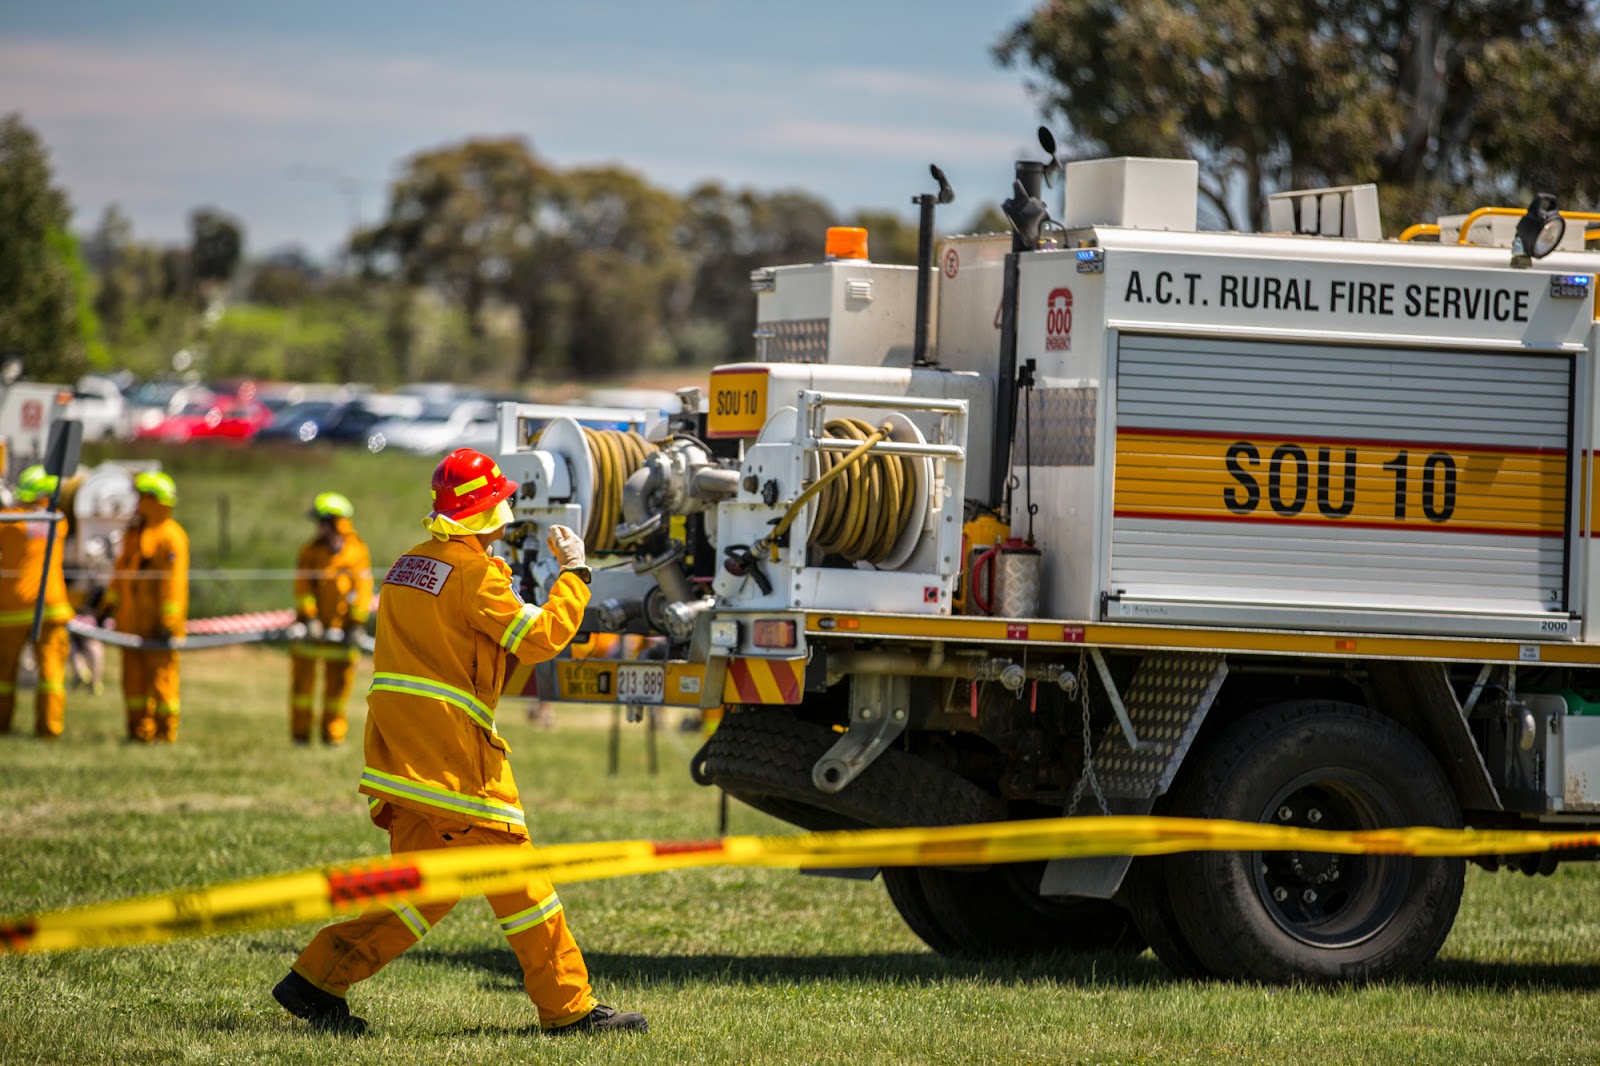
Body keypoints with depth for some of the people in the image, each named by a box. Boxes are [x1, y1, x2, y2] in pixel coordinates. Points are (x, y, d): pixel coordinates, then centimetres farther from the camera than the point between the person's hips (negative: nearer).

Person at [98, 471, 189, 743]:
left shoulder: (171, 537, -11)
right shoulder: (133, 533, 15)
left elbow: (174, 581, -16)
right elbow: (120, 572, 22)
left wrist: (168, 621, -20)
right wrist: (109, 605, 17)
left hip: (157, 622, -8)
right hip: (132, 622, 8)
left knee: (160, 676, -5)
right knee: (133, 676, 9)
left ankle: (165, 732, 0)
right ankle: (139, 731, 15)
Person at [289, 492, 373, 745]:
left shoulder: (357, 552, -1)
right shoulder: (311, 551, 1)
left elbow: (362, 591, -1)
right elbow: (303, 588, -4)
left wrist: (355, 625, -7)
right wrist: (309, 618, -15)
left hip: (341, 629, -1)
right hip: (312, 626, 1)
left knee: (339, 679, 2)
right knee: (303, 676, 2)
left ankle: (333, 733, 11)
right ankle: (300, 732, 10)